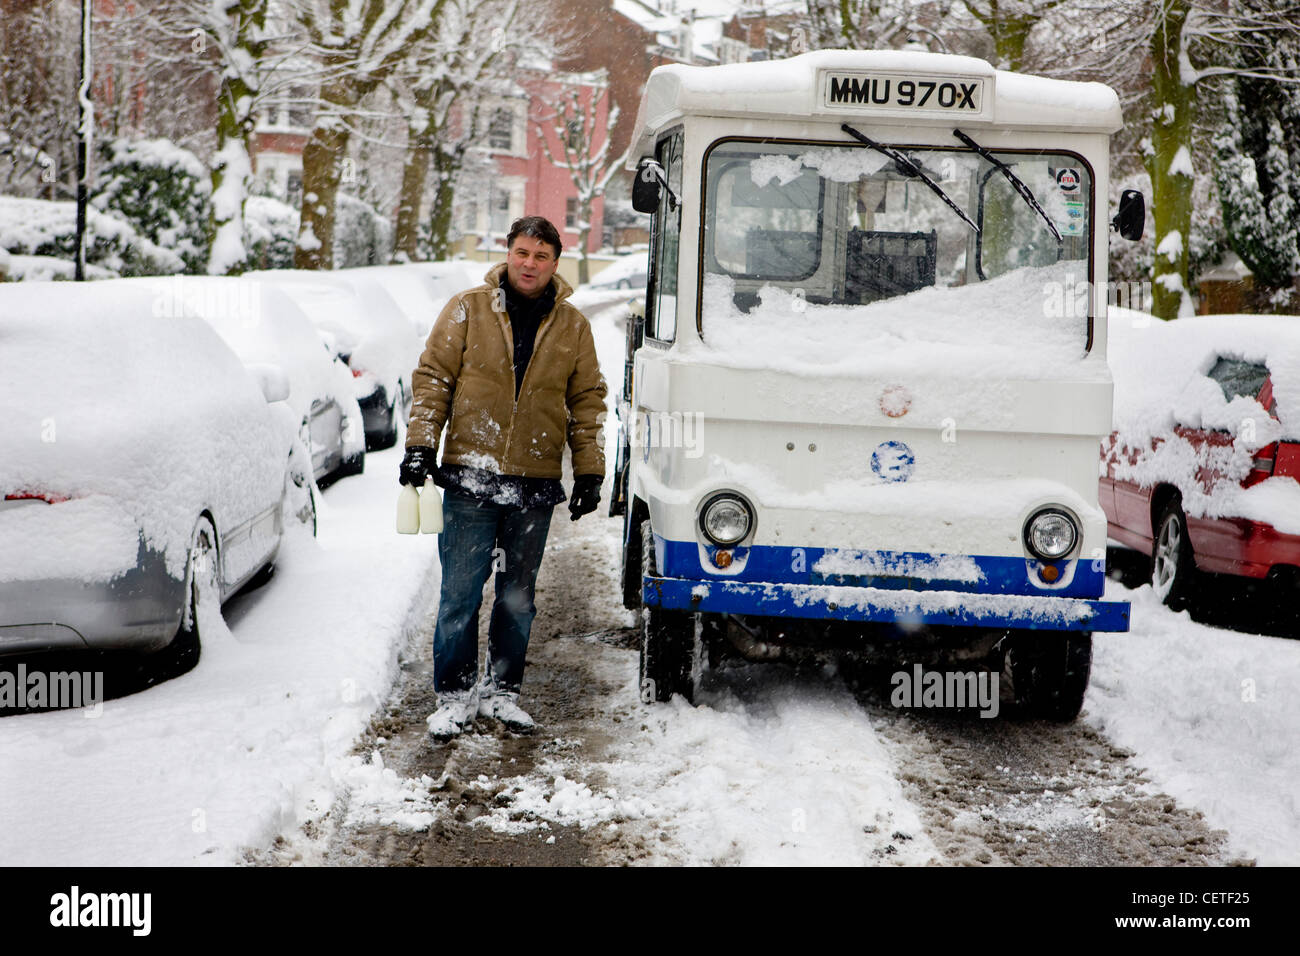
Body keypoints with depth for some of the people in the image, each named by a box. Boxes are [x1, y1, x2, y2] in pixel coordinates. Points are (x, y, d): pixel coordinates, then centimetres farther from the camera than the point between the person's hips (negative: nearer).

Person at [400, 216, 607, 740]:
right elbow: (432, 378, 3)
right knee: (460, 594, -2)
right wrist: (420, 444, -5)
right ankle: (454, 695, 9)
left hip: (536, 485, 2)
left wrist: (589, 472, 6)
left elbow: (587, 402, 12)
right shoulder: (467, 310, 3)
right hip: (470, 480, -2)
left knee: (518, 598, 10)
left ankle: (502, 691, 22)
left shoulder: (572, 326, 9)